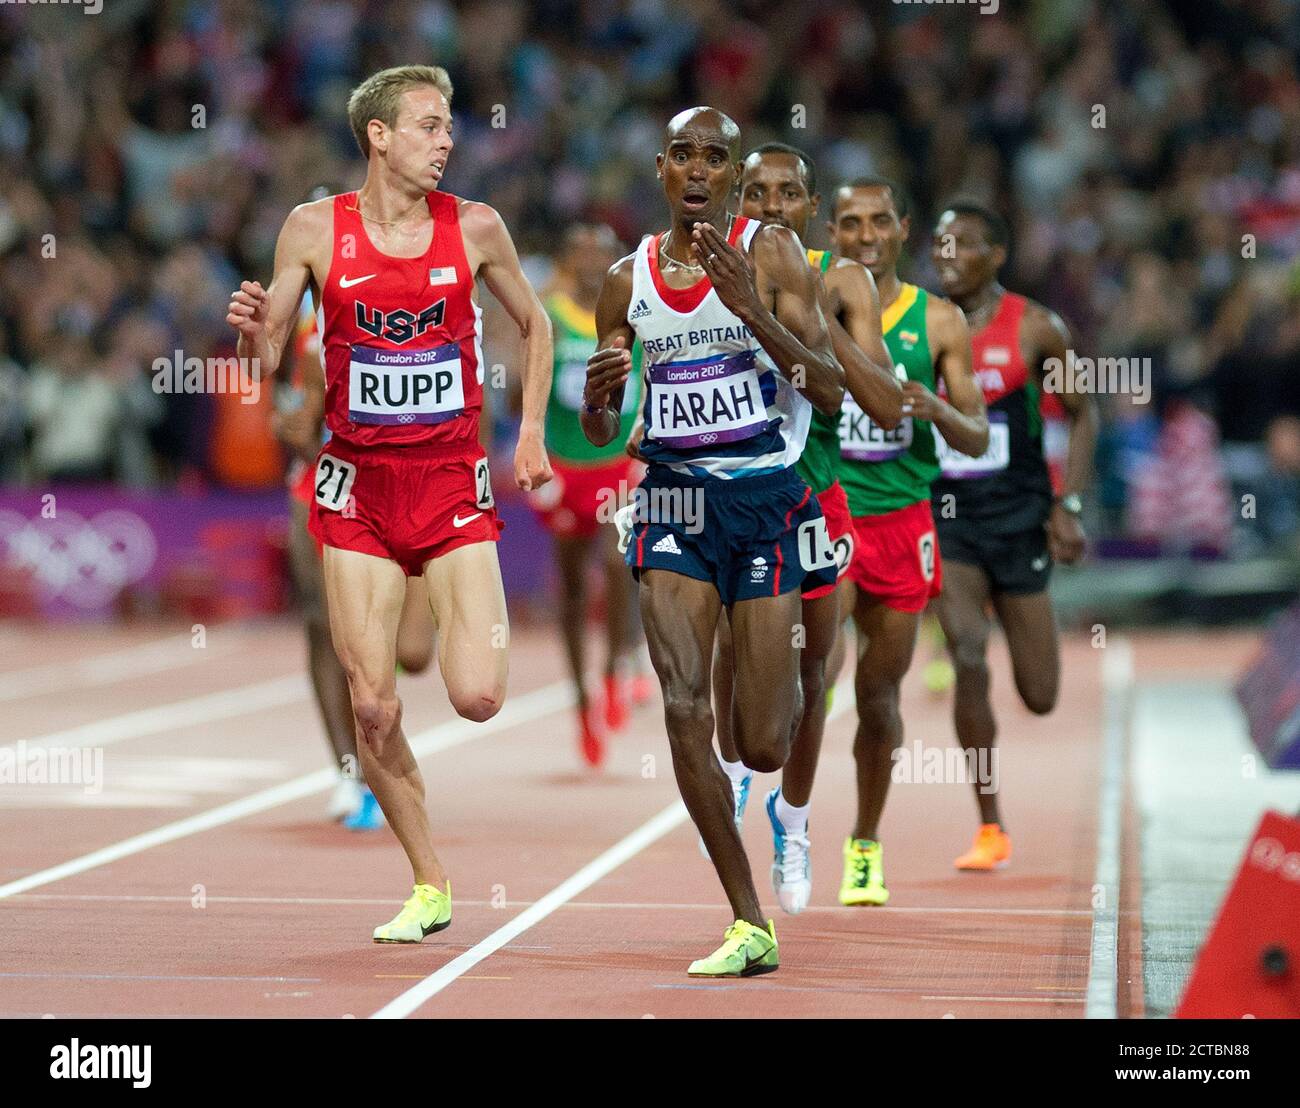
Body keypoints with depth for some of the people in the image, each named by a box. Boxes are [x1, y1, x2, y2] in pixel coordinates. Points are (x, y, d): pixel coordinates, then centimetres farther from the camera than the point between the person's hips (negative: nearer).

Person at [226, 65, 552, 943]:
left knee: (478, 698, -12)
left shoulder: (474, 228, 0)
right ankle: (430, 887, 14)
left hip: (452, 480, 0)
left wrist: (532, 430, 9)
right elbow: (267, 361, 4)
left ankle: (466, 629, 26)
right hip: (358, 485, 0)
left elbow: (535, 325, 16)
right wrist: (253, 329, -18)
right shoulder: (314, 229, -1)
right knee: (373, 708, -3)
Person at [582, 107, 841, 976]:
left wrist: (748, 308, -23)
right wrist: (599, 393, -9)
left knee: (764, 748, -1)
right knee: (684, 709, -16)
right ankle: (750, 927, -8)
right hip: (673, 506, 3)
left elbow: (831, 391, -12)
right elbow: (601, 431, 15)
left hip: (766, 503, -3)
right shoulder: (629, 278, 8)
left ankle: (794, 695, 40)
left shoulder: (770, 253, -4)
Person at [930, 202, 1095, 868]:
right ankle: (990, 829, -7)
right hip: (944, 514, 0)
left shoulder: (1036, 330, -5)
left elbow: (1081, 414, 3)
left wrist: (1069, 505, -6)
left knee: (1040, 698, 5)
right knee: (968, 664, -19)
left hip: (1018, 515, 0)